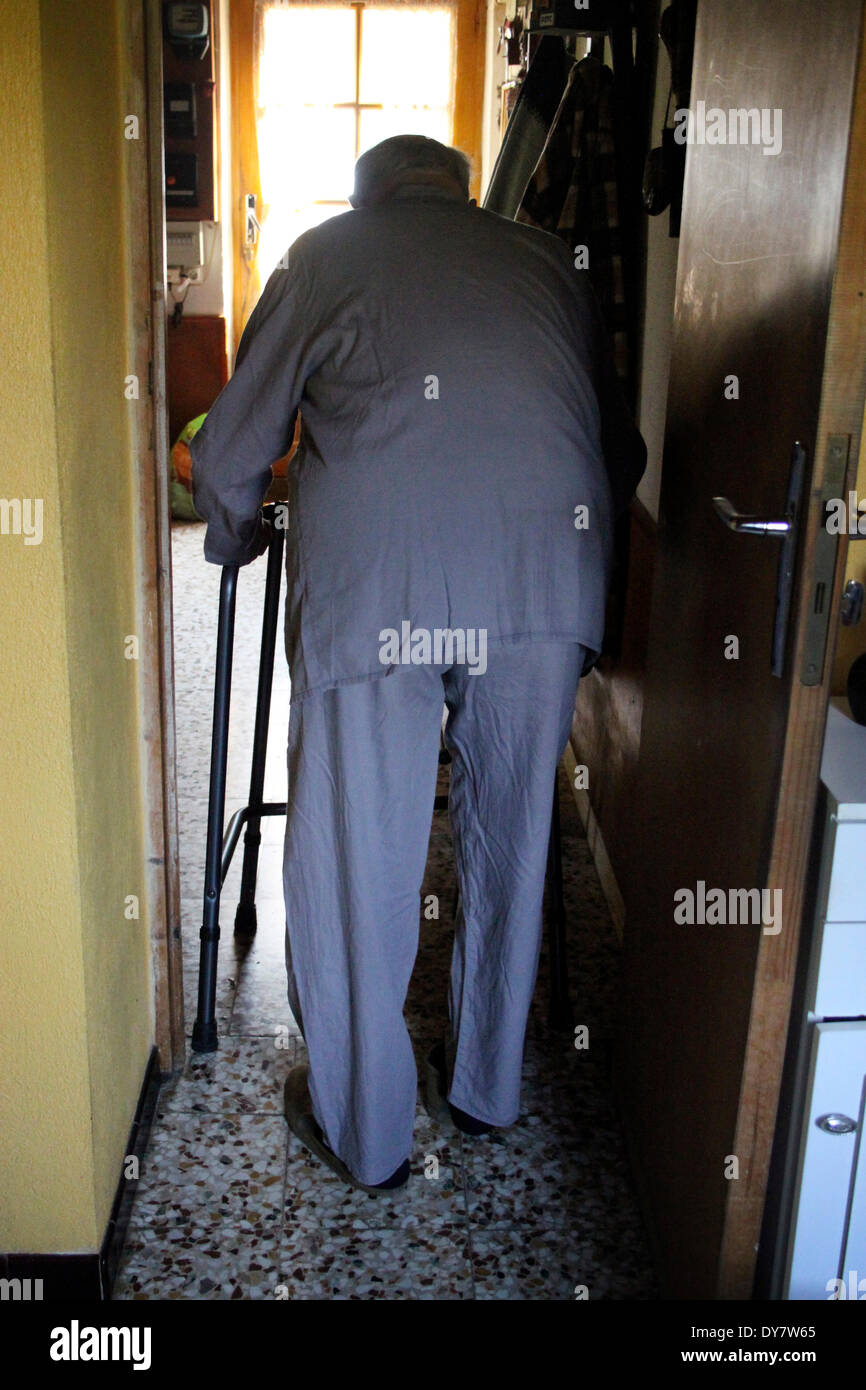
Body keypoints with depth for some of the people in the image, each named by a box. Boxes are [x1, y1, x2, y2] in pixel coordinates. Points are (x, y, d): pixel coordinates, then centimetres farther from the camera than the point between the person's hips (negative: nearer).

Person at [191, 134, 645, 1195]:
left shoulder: (324, 256, 18)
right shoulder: (547, 260, 25)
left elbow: (228, 459, 17)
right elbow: (621, 448, 25)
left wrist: (236, 547, 37)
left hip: (375, 578, -3)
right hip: (551, 575, 3)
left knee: (353, 862, 11)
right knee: (509, 843, 20)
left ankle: (362, 1132, 28)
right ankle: (486, 1087, 39)